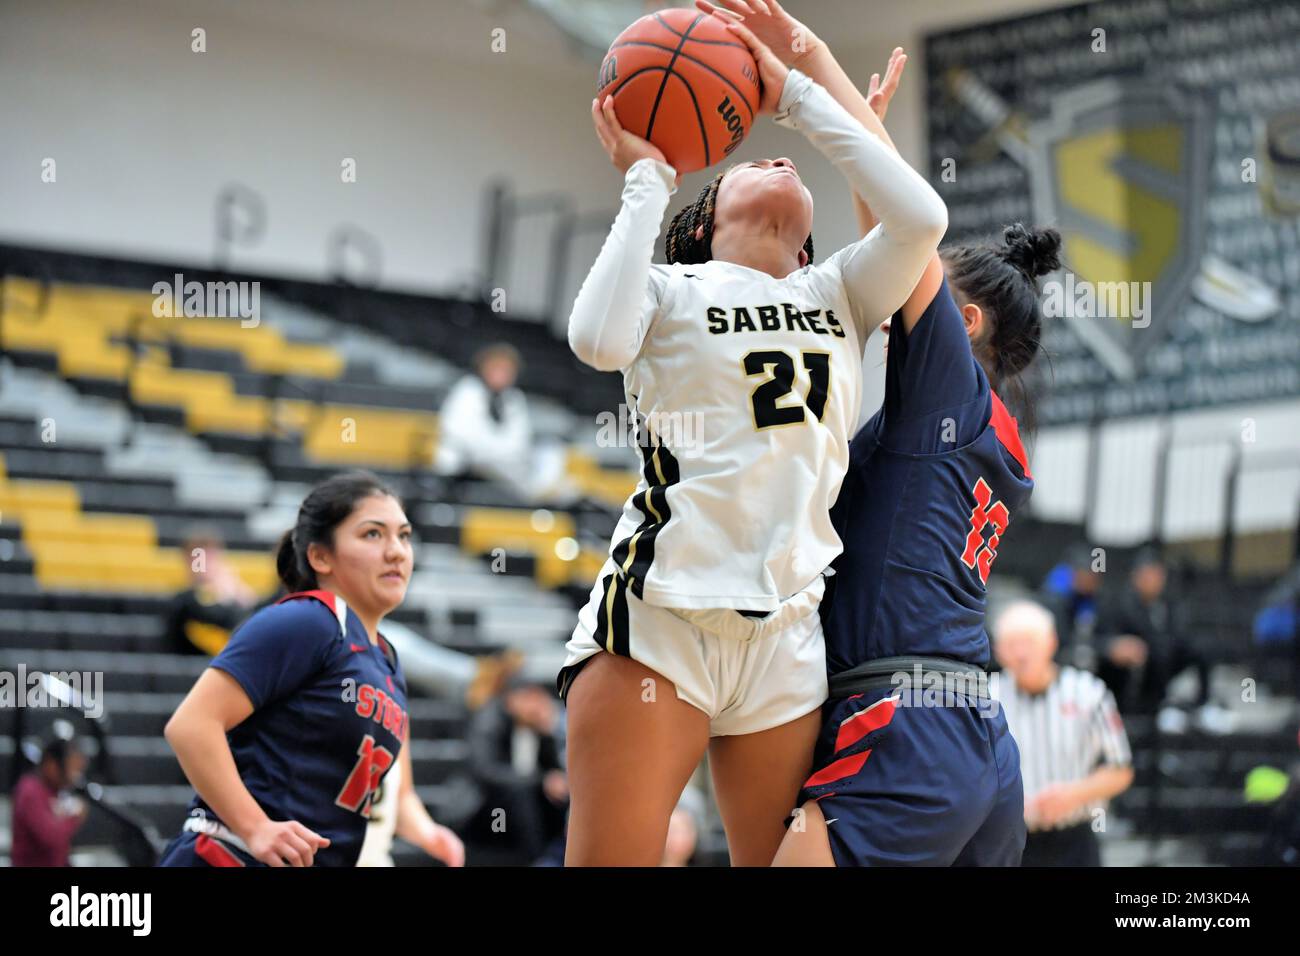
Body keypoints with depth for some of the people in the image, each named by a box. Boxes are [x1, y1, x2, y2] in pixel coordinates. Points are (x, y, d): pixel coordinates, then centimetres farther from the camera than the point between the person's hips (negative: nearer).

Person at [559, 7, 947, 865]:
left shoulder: (837, 296, 21)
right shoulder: (672, 289, 12)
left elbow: (920, 217, 2)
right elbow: (601, 340, -12)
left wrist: (795, 96, 7)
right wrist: (646, 181, 0)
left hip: (785, 639, 4)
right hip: (659, 617, -4)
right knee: (610, 859, -12)